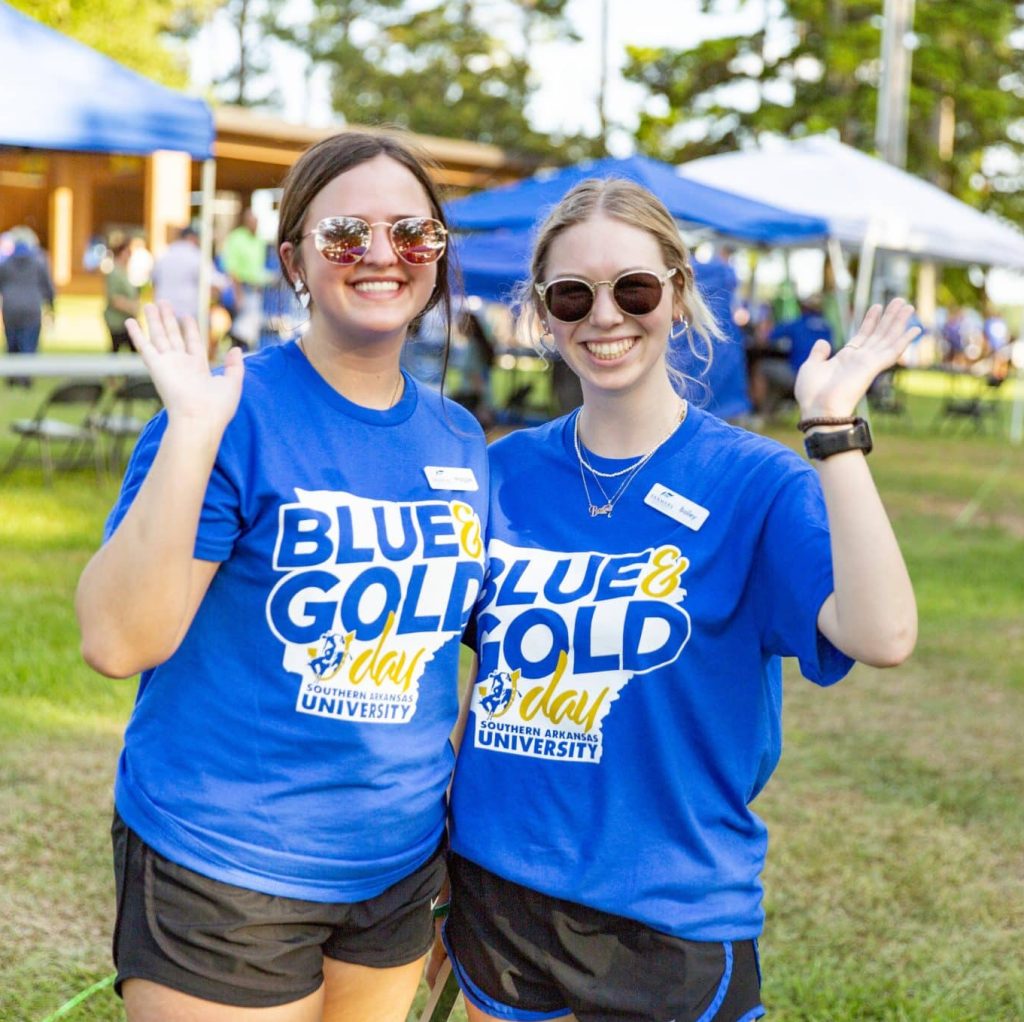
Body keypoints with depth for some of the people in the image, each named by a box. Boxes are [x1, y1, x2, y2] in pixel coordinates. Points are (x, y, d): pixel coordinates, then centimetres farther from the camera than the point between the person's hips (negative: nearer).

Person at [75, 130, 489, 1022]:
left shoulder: (457, 439, 3)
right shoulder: (238, 413, -14)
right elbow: (118, 640, -22)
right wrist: (191, 433, -28)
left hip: (401, 862, 6)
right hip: (223, 872, -5)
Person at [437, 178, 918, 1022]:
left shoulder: (755, 481, -11)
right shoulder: (506, 471, 0)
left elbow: (880, 634, -28)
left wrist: (833, 426, -28)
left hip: (673, 915, -3)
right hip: (496, 891, 4)